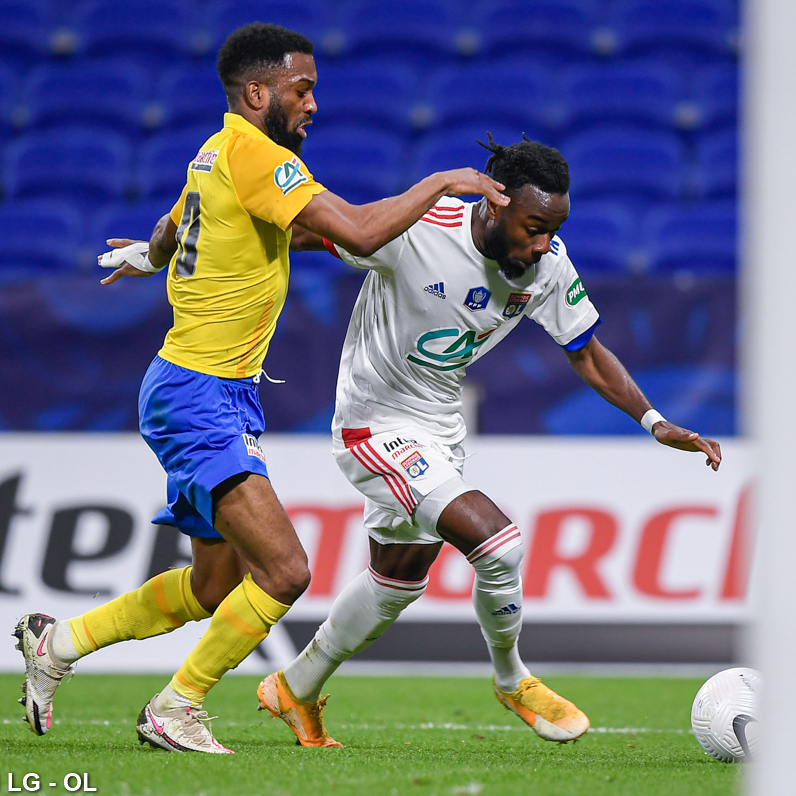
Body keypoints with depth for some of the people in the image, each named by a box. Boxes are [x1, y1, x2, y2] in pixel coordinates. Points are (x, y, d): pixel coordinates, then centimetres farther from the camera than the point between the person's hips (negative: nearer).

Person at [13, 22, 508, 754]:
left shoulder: (218, 155, 14)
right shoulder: (255, 156, -17)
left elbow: (168, 232, 35)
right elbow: (360, 232, -26)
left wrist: (149, 255, 59)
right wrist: (443, 182, -12)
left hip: (220, 396, 10)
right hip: (199, 396, -10)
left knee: (216, 587, 16)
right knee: (284, 569, -17)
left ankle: (58, 642, 26)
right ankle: (175, 709, -3)